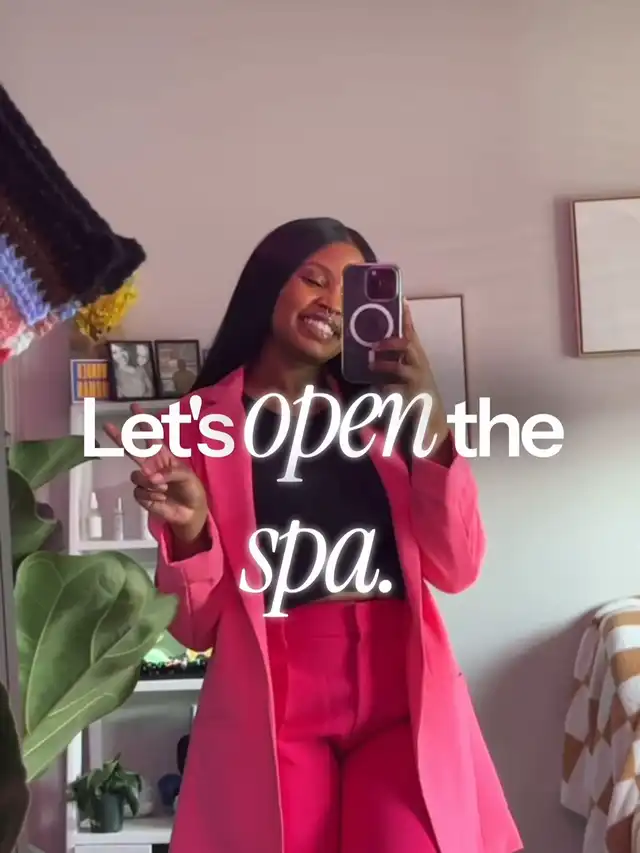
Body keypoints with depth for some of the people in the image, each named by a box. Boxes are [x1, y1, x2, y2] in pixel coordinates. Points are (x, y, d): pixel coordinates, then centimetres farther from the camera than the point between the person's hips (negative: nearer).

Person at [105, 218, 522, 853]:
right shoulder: (198, 422, 2)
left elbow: (456, 570, 1)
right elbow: (196, 625, 3)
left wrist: (432, 421, -11)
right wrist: (187, 529, -17)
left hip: (404, 698, 2)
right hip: (275, 708, -2)